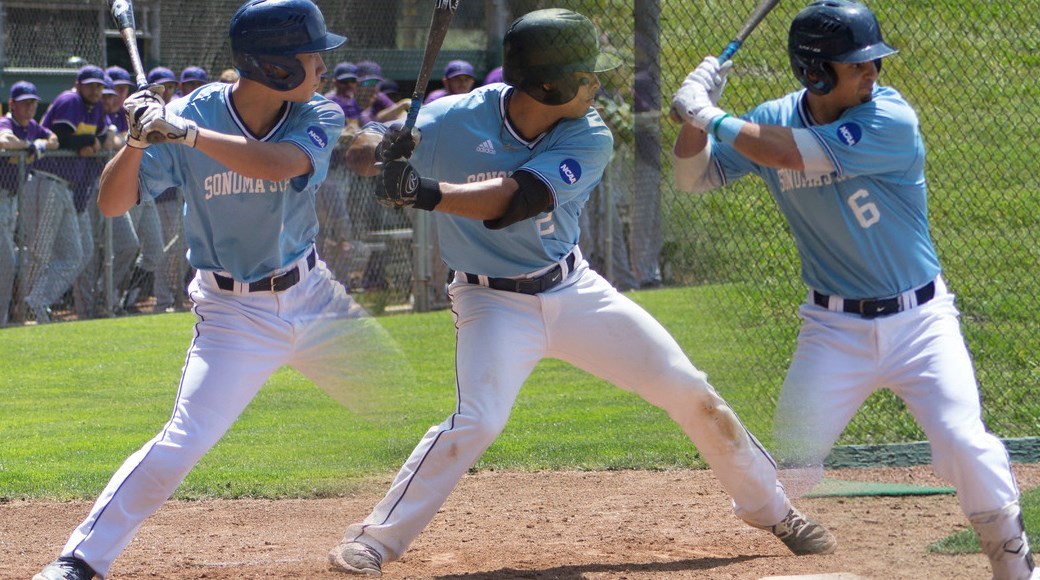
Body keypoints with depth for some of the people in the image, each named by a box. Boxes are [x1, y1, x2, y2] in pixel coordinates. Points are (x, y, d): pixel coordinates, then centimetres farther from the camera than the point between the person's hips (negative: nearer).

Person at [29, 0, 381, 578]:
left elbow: (276, 164, -32)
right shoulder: (191, 114, -15)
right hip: (234, 313, -4)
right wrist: (136, 140, -33)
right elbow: (112, 203, -15)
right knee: (181, 443, -16)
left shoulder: (319, 118, -10)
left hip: (312, 297, 4)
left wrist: (185, 134, -41)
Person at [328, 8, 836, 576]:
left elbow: (514, 200, -29)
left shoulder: (589, 140, -14)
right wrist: (384, 148, -35)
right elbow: (362, 150, -10)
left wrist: (428, 193, -44)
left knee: (688, 390, 3)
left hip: (574, 291, 3)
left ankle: (770, 508, 22)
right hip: (494, 302, -3)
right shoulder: (455, 120, -17)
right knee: (477, 420, -26)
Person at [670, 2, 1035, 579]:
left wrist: (713, 117, -17)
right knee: (793, 461, -6)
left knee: (967, 447, -13)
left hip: (920, 319, -3)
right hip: (834, 330, 3)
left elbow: (790, 154, -26)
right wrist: (696, 115, -12)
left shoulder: (892, 120, -18)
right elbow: (693, 176, 6)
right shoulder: (772, 120, -2)